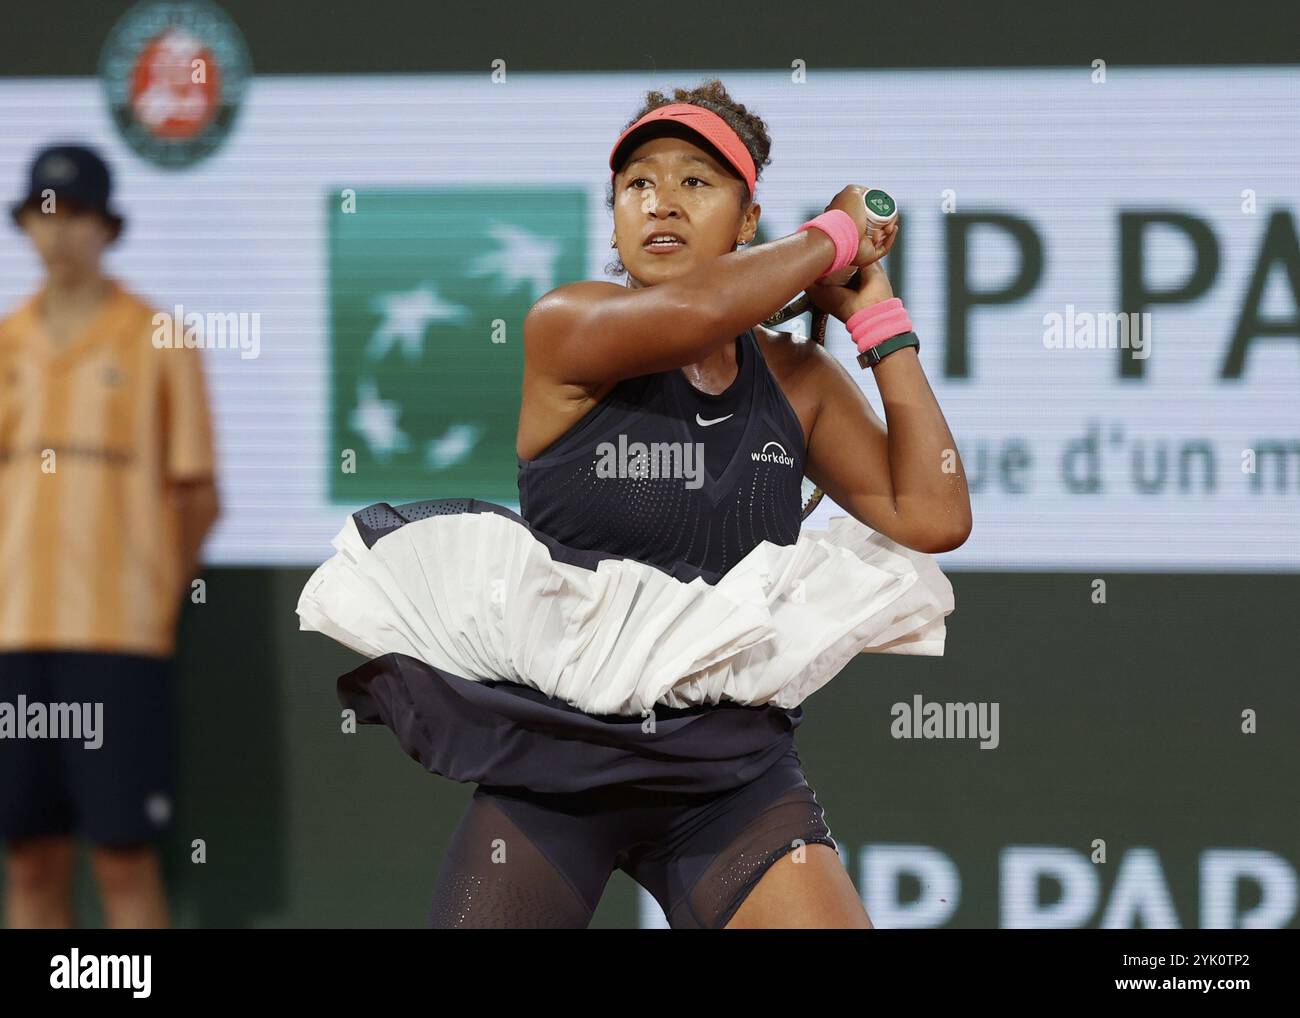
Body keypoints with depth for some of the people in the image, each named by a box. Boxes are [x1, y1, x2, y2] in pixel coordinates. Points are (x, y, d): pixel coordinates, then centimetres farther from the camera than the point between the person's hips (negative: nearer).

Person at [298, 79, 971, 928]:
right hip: (552, 765, -2)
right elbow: (694, 311, -27)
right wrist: (834, 235, -10)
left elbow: (933, 517, -2)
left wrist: (877, 316, 1)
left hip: (734, 777, 2)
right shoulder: (567, 327, -7)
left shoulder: (796, 379, 6)